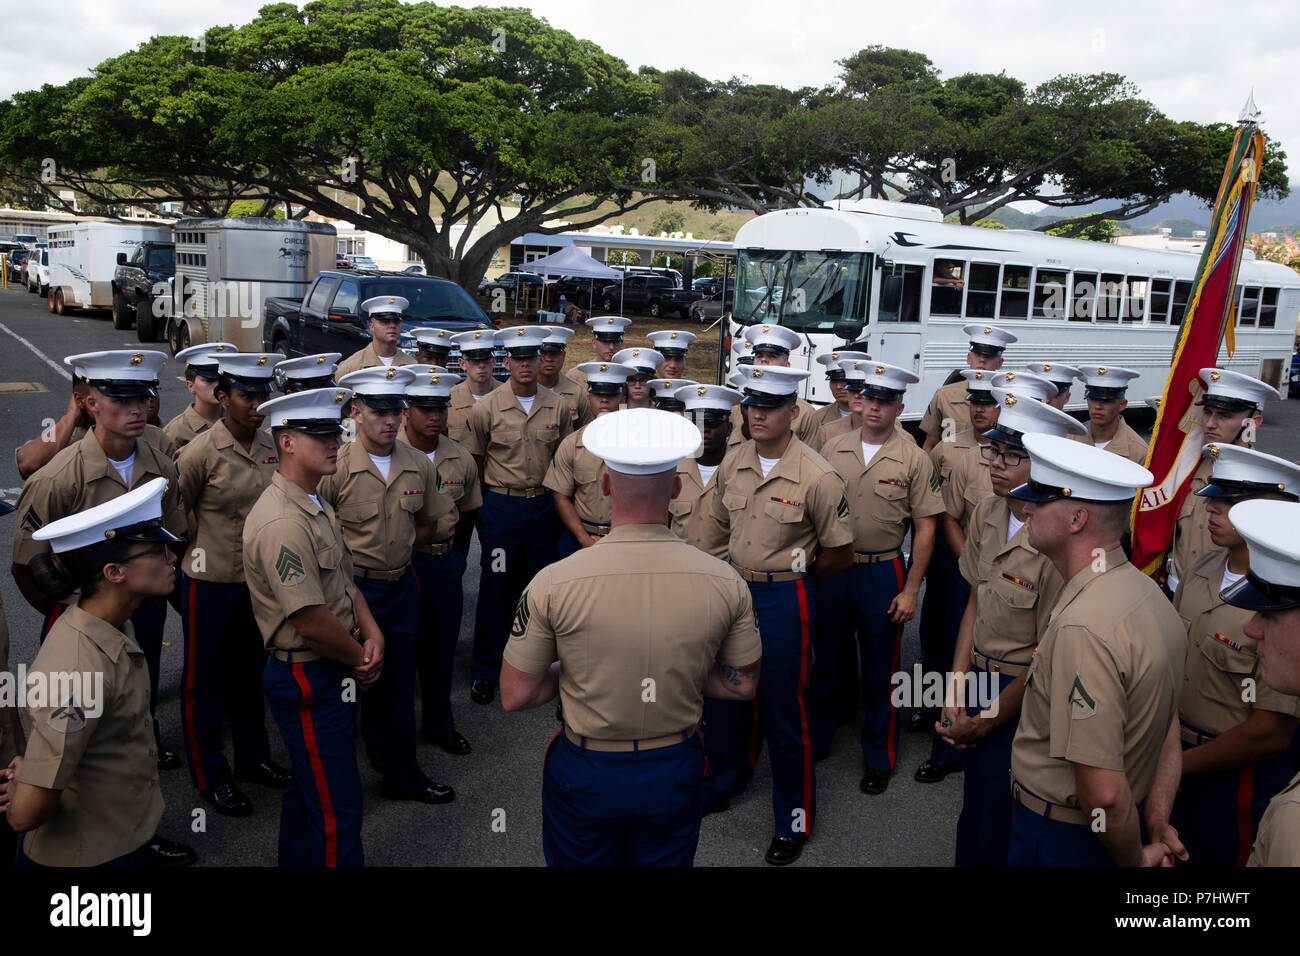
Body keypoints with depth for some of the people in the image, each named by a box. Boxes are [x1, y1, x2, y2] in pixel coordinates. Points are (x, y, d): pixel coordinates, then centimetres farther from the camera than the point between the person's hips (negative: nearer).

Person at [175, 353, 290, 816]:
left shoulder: (271, 446, -1)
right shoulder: (201, 451, -16)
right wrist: (203, 550, 1)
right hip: (211, 583, -5)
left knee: (251, 671, 19)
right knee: (205, 679, 9)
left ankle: (253, 757, 36)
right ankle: (210, 775, 25)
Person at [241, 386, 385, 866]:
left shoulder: (316, 505, 8)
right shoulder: (281, 523, -25)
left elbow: (344, 579, 13)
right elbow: (312, 621, -25)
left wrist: (372, 633, -3)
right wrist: (361, 657, -9)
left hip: (330, 673, 10)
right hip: (307, 678, -10)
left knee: (307, 787, 25)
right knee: (337, 810, -1)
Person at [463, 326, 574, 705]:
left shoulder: (558, 408, 1)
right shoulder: (488, 408, -6)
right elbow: (474, 461, 2)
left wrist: (557, 501, 8)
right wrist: (481, 506, 3)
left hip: (543, 507, 3)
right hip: (501, 507, -2)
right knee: (496, 587, 5)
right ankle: (485, 670, 19)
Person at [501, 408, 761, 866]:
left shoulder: (553, 583, -21)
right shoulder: (725, 583, -16)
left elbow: (515, 696, -12)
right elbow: (742, 686, -3)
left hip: (585, 775, -1)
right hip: (676, 773, 2)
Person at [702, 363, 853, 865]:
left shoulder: (817, 477, -17)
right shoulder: (732, 463, 0)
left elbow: (840, 552, -8)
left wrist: (790, 579, 3)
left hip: (785, 600, -5)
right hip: (733, 591, 6)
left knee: (784, 710, 5)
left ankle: (794, 819, 24)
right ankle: (719, 781, 43)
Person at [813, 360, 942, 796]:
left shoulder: (914, 460, -6)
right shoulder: (834, 449, 2)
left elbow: (925, 528, -4)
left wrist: (911, 590, -8)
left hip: (883, 574, -2)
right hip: (831, 570, 2)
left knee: (880, 671, 9)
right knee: (827, 661, 16)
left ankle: (878, 757, 26)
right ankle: (817, 738, 36)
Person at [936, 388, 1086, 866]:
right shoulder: (987, 513, -3)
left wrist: (984, 723, -8)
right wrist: (956, 691, 1)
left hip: (1023, 700, -6)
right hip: (979, 679, 6)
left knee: (998, 832, 9)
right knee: (973, 813, 23)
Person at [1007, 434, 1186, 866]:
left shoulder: (1082, 629, -32)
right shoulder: (1146, 591, 0)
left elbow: (1104, 791, -30)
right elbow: (1170, 731, 6)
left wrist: (1136, 859, -13)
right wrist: (1158, 824, 4)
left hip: (1062, 839, -8)